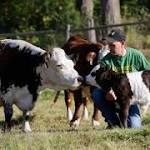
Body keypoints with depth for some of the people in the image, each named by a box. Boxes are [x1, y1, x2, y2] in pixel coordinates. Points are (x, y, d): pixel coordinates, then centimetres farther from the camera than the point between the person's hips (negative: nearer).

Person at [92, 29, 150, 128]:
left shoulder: (136, 56, -7)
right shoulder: (106, 60, -6)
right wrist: (108, 92, -39)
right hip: (114, 96, 2)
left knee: (133, 126, -25)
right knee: (96, 93, -29)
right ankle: (114, 121, -8)